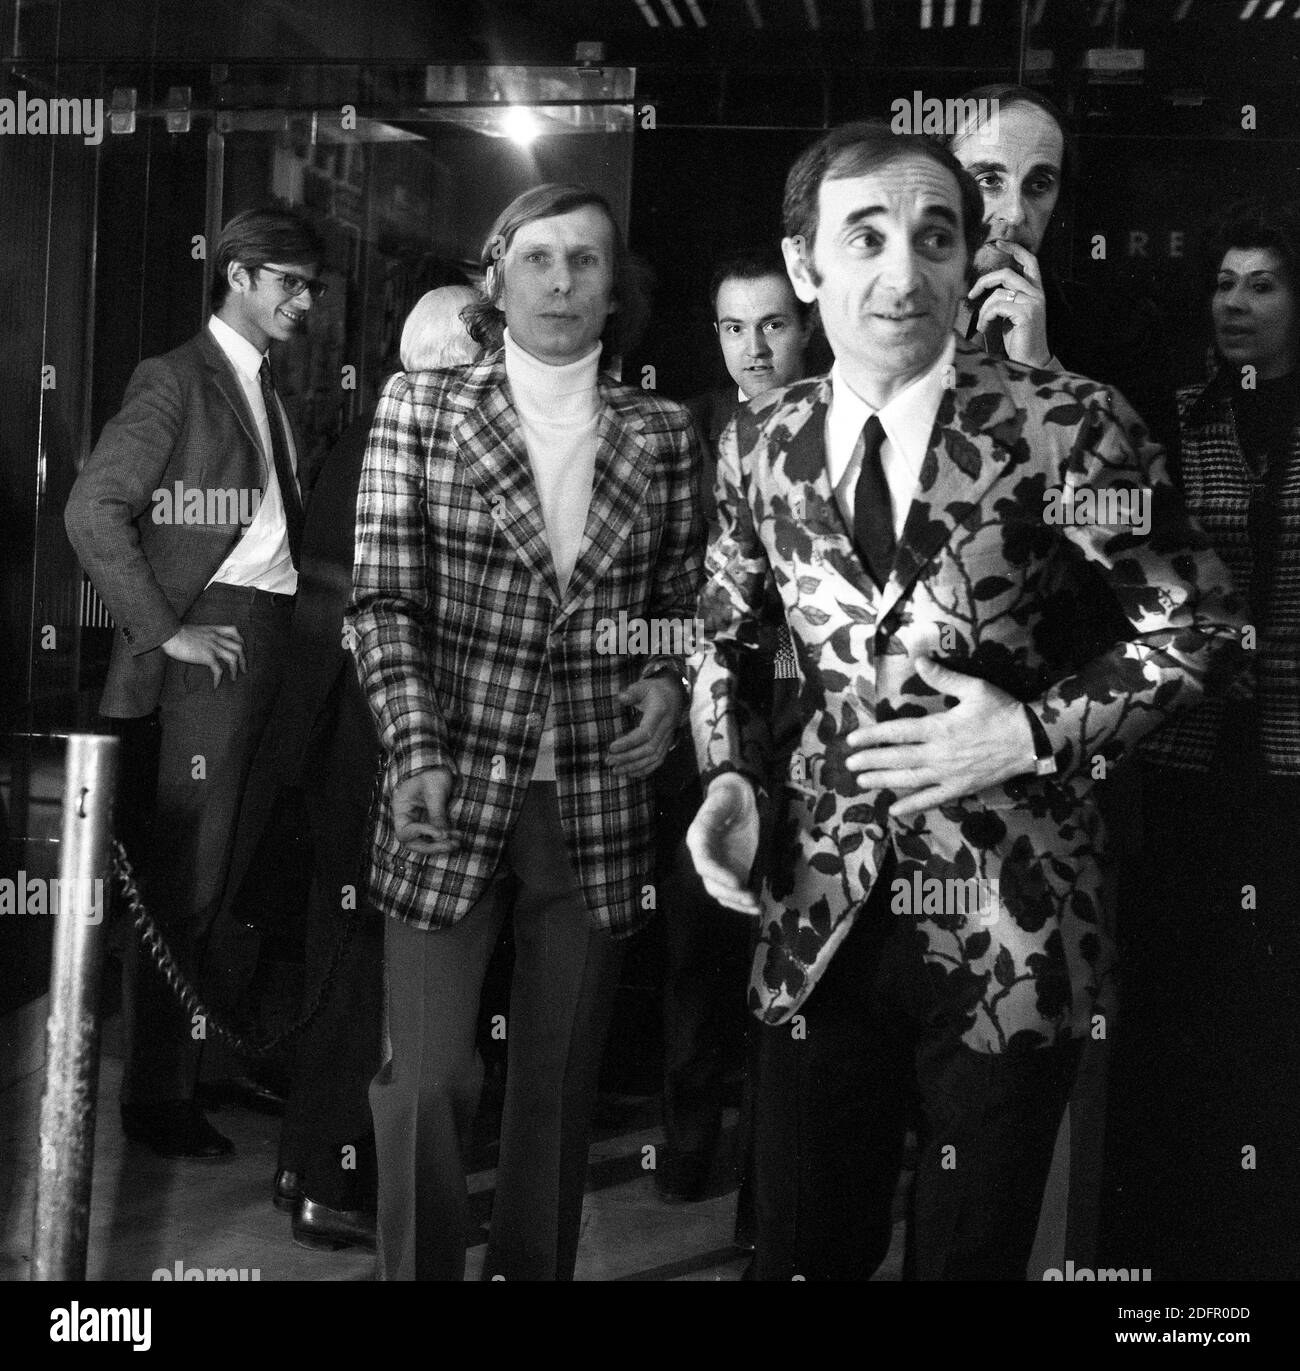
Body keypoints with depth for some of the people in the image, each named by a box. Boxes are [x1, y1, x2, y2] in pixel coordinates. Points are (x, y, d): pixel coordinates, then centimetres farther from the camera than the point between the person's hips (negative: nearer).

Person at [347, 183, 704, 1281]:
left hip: (600, 805, 2)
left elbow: (682, 599, 15)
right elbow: (385, 599, -3)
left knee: (562, 1081, 11)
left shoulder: (663, 433, 7)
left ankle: (535, 1271, 27)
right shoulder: (420, 408, 1)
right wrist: (416, 748, -14)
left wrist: (669, 682, -5)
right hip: (455, 795, -2)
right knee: (430, 1080, -2)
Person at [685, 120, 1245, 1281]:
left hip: (1011, 925, -3)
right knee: (801, 1250, 14)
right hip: (822, 912, 3)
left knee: (970, 1253, 12)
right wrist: (730, 775, -1)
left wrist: (1040, 732, -15)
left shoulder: (1066, 425, -10)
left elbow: (1199, 619, -4)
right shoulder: (763, 441, 2)